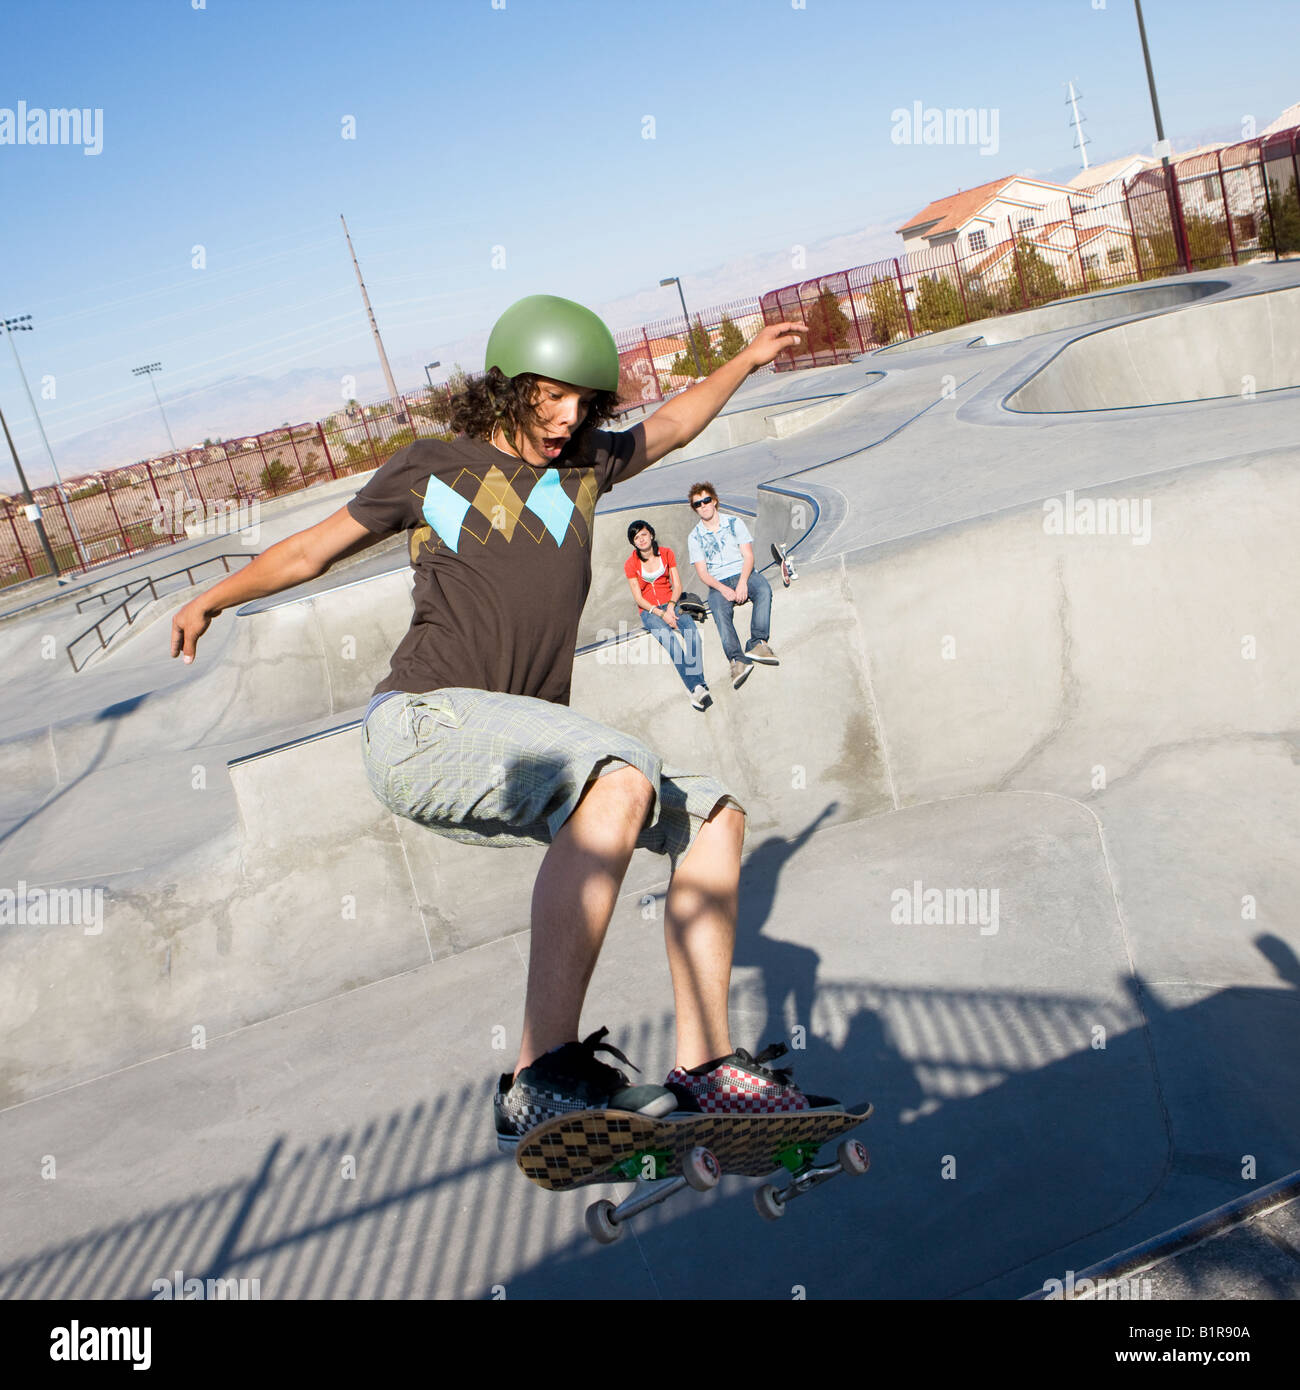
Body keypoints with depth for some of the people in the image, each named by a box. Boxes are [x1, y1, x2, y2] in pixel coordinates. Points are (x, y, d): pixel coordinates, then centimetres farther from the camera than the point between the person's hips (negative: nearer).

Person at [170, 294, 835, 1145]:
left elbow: (671, 428, 40)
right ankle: (545, 1081, -39)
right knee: (620, 778, -34)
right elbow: (312, 550, 22)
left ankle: (703, 1070, 5)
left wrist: (747, 360, 43)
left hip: (516, 760, 7)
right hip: (424, 724, -6)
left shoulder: (585, 465, 21)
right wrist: (213, 598, 24)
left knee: (713, 816, 2)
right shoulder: (433, 468, 11)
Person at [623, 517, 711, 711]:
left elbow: (677, 586, 7)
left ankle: (697, 685, -39)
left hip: (671, 604, 2)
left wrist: (670, 607, -12)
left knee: (692, 633, -31)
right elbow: (639, 599, -3)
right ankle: (696, 688, -41)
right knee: (670, 640, -33)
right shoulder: (631, 564, 1)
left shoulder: (666, 553, 8)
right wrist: (661, 614, -17)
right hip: (649, 611, -2)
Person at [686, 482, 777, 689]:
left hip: (743, 574, 1)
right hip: (718, 583, -1)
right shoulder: (695, 537, 10)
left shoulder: (734, 523, 10)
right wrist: (723, 589, -17)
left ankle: (757, 644, -44)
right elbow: (702, 573, 2)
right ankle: (738, 661, -51)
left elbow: (748, 556, 2)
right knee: (720, 612, -34)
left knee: (764, 589, -34)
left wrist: (742, 582, -17)